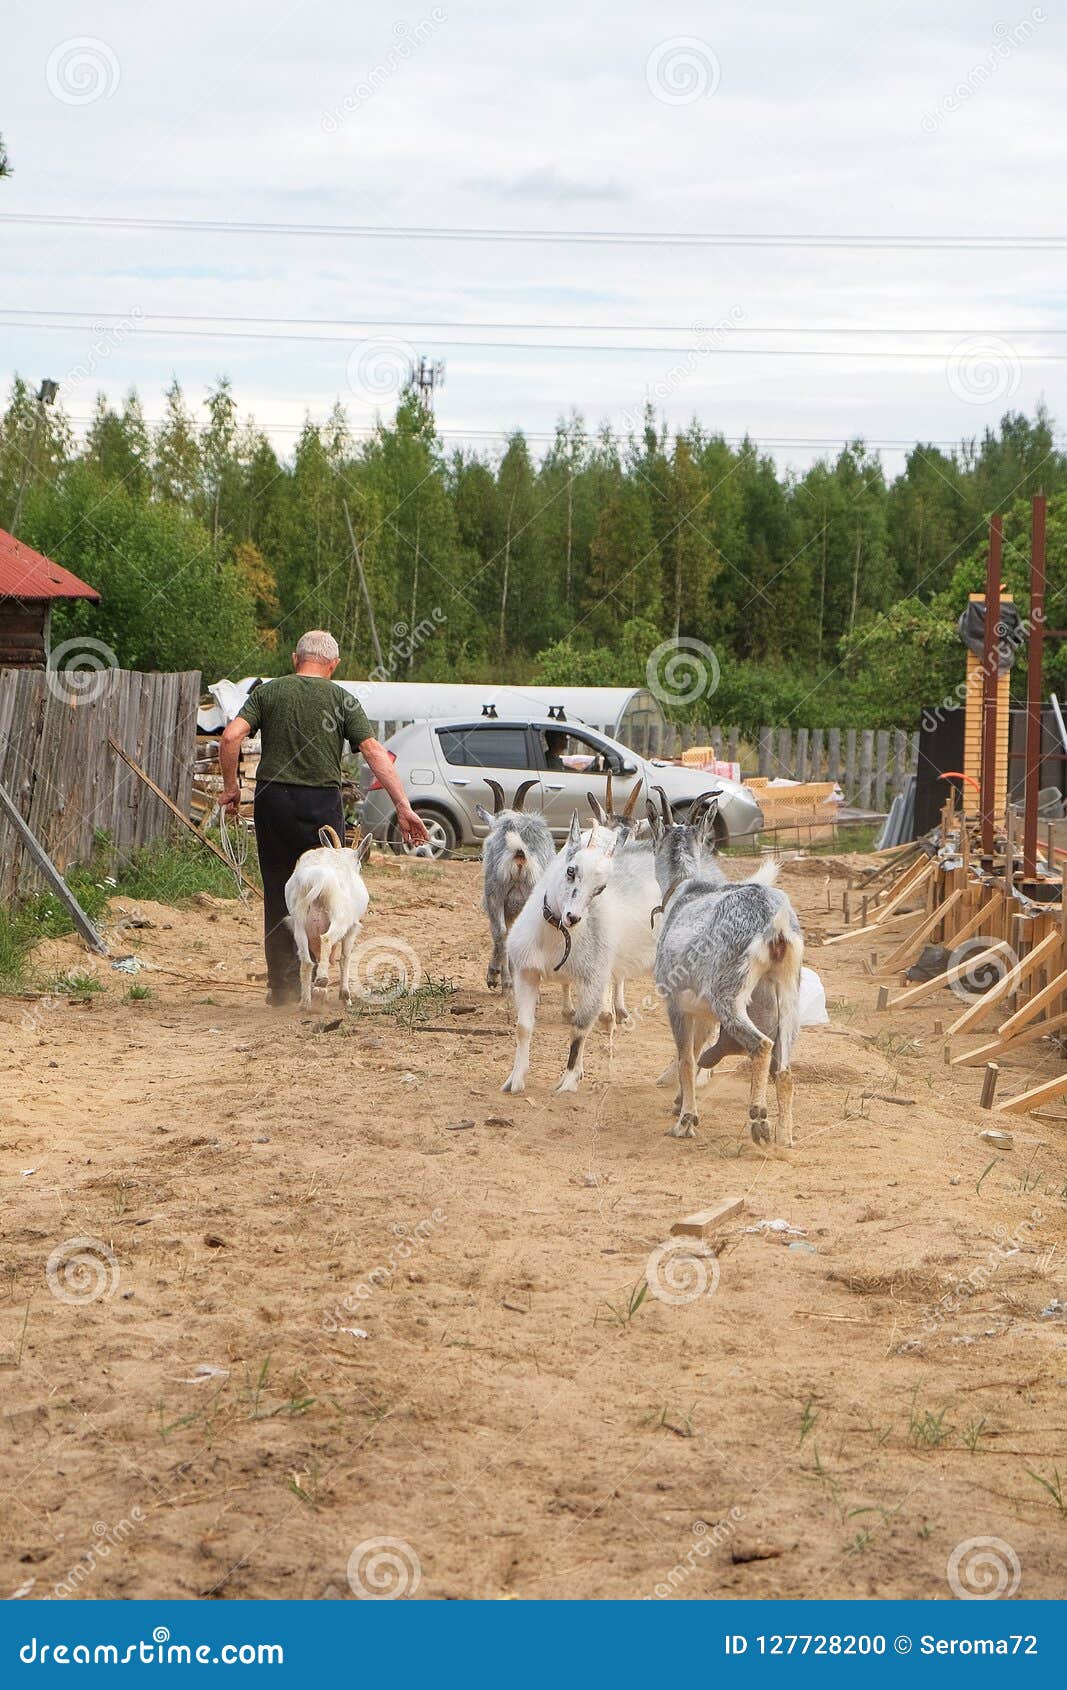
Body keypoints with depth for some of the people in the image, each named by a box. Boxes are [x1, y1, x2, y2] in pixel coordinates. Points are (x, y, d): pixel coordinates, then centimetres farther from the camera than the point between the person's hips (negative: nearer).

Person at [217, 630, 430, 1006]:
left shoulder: (268, 692, 6)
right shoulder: (341, 699, 2)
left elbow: (231, 737, -6)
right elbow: (375, 753, -7)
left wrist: (230, 786, 6)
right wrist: (403, 806, -9)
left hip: (272, 800, 2)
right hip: (321, 802, -2)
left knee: (277, 897, 10)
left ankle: (282, 988, 11)